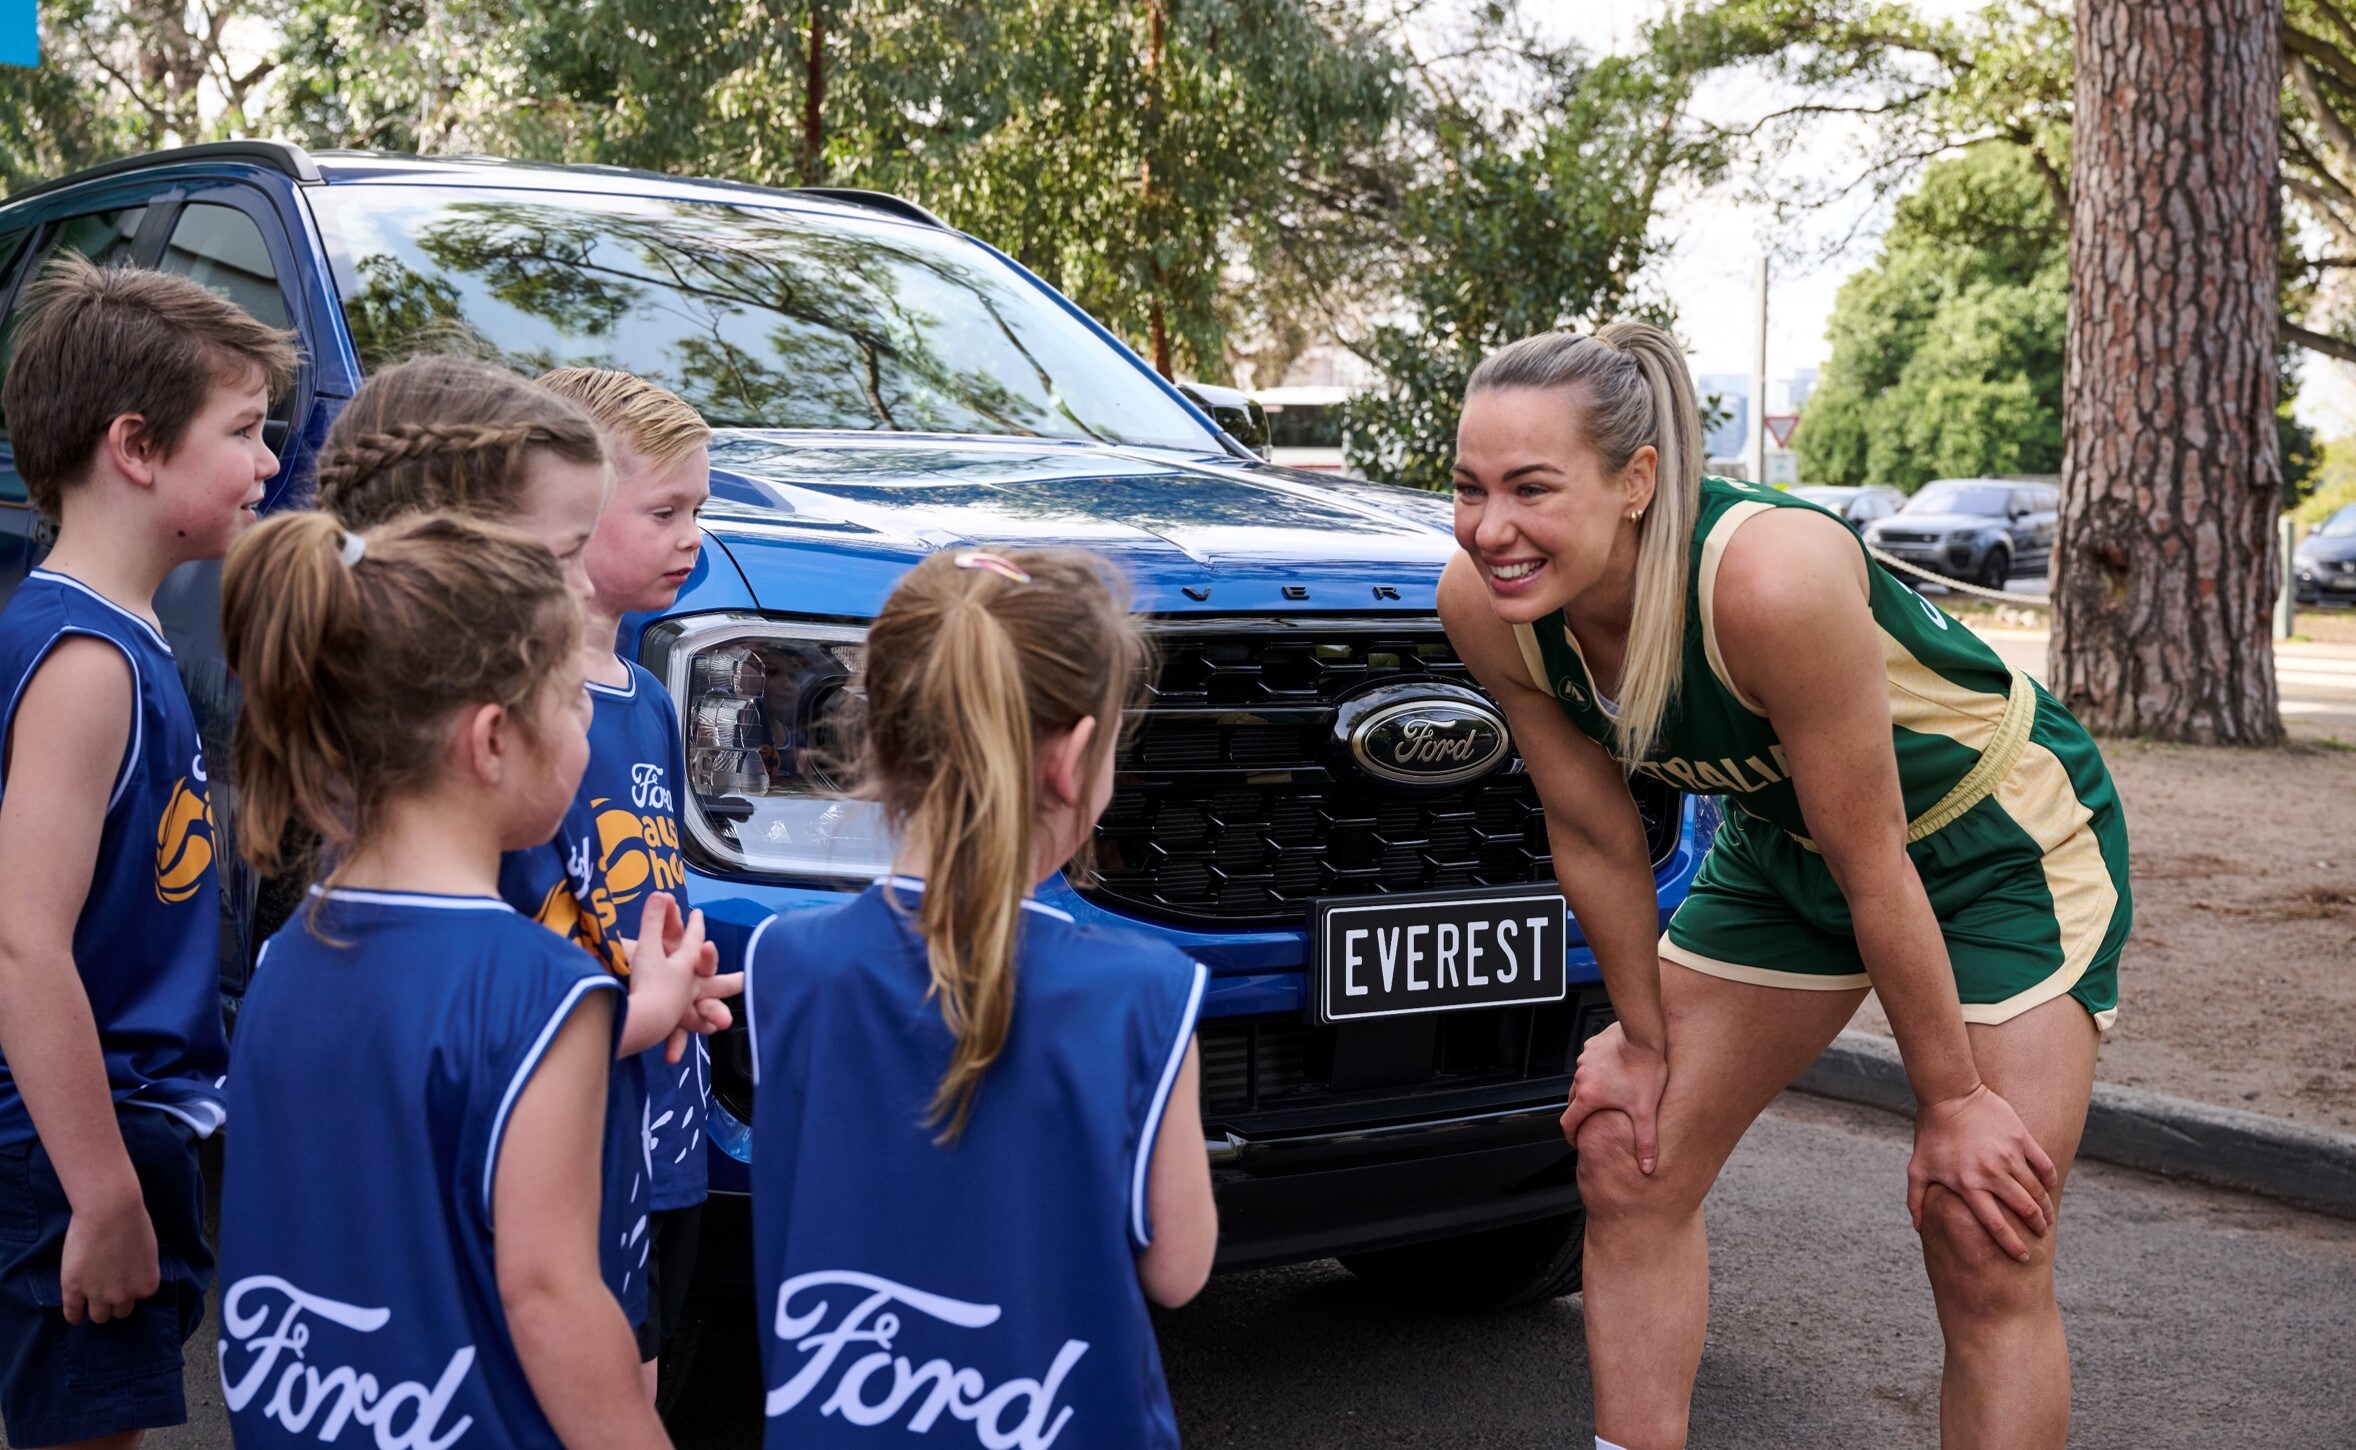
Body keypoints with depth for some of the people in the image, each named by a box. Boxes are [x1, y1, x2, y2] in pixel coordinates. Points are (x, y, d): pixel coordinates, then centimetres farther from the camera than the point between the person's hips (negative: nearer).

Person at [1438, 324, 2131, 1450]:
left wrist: (1951, 1101, -17)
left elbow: (1874, 867, -28)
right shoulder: (1484, 604, -21)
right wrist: (1643, 1040, 3)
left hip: (1999, 839, -6)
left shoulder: (1771, 577, -39)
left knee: (1985, 1251, -9)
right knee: (1625, 1164, 4)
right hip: (1779, 843, 6)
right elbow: (1592, 834, -6)